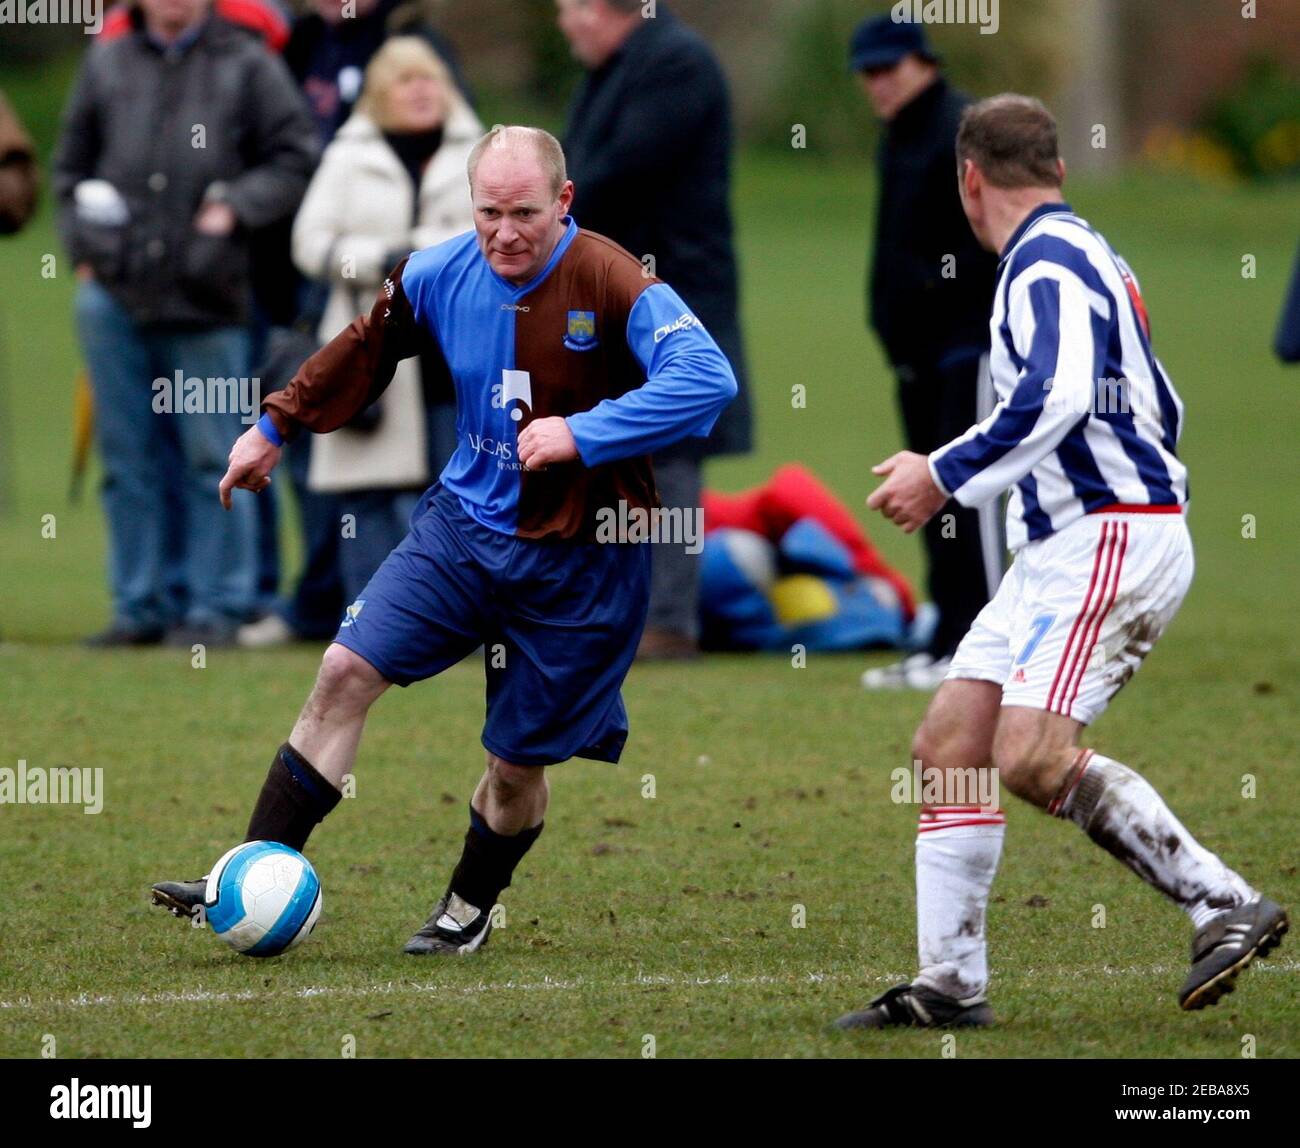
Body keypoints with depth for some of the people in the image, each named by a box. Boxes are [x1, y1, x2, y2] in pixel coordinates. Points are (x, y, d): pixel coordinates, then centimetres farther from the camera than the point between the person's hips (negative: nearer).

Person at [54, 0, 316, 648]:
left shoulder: (248, 67, 4)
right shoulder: (107, 64, 12)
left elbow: (294, 160, 5)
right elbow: (72, 164, 19)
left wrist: (236, 207, -10)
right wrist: (83, 249, 7)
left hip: (206, 302, -3)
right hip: (114, 296, 3)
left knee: (212, 459, 0)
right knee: (128, 459, 7)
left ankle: (215, 607, 6)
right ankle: (139, 606, 13)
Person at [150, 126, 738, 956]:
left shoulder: (611, 283, -21)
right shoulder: (441, 276, -4)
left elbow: (708, 379, -32)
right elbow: (365, 348, 16)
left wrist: (581, 435, -36)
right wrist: (277, 427, 22)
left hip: (575, 559, -4)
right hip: (464, 519, 4)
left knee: (520, 757, 5)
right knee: (346, 672, -7)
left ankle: (469, 911, 32)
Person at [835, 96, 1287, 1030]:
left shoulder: (1048, 261, -10)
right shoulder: (1083, 254, 21)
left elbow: (1056, 397, -27)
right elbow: (1160, 410, 29)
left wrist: (943, 475, -19)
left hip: (1110, 540, -11)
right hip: (1058, 551, 11)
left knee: (1031, 758, -22)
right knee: (949, 746, 4)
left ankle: (1226, 906, -16)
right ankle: (950, 985, 4)